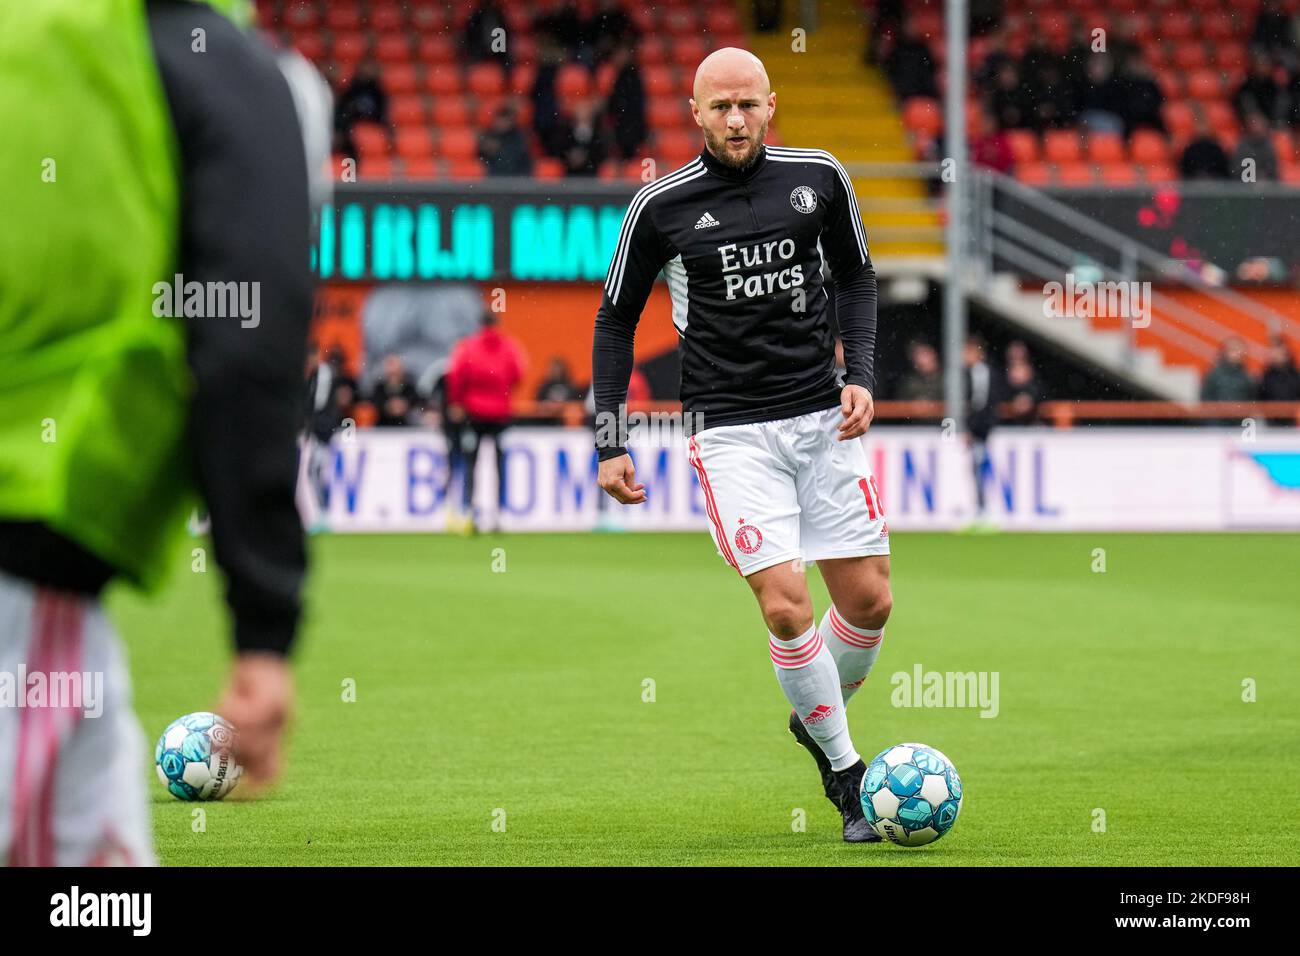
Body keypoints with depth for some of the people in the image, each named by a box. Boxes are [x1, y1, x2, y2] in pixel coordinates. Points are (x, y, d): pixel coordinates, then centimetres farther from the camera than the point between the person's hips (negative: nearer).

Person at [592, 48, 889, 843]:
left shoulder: (818, 178, 2)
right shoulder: (662, 207, -3)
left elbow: (856, 275, 17)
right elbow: (616, 320, 7)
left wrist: (862, 375, 2)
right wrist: (611, 443, 2)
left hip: (824, 419, 3)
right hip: (732, 430, -3)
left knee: (869, 600, 2)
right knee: (786, 605, -15)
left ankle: (818, 719, 32)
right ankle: (847, 775, 1)